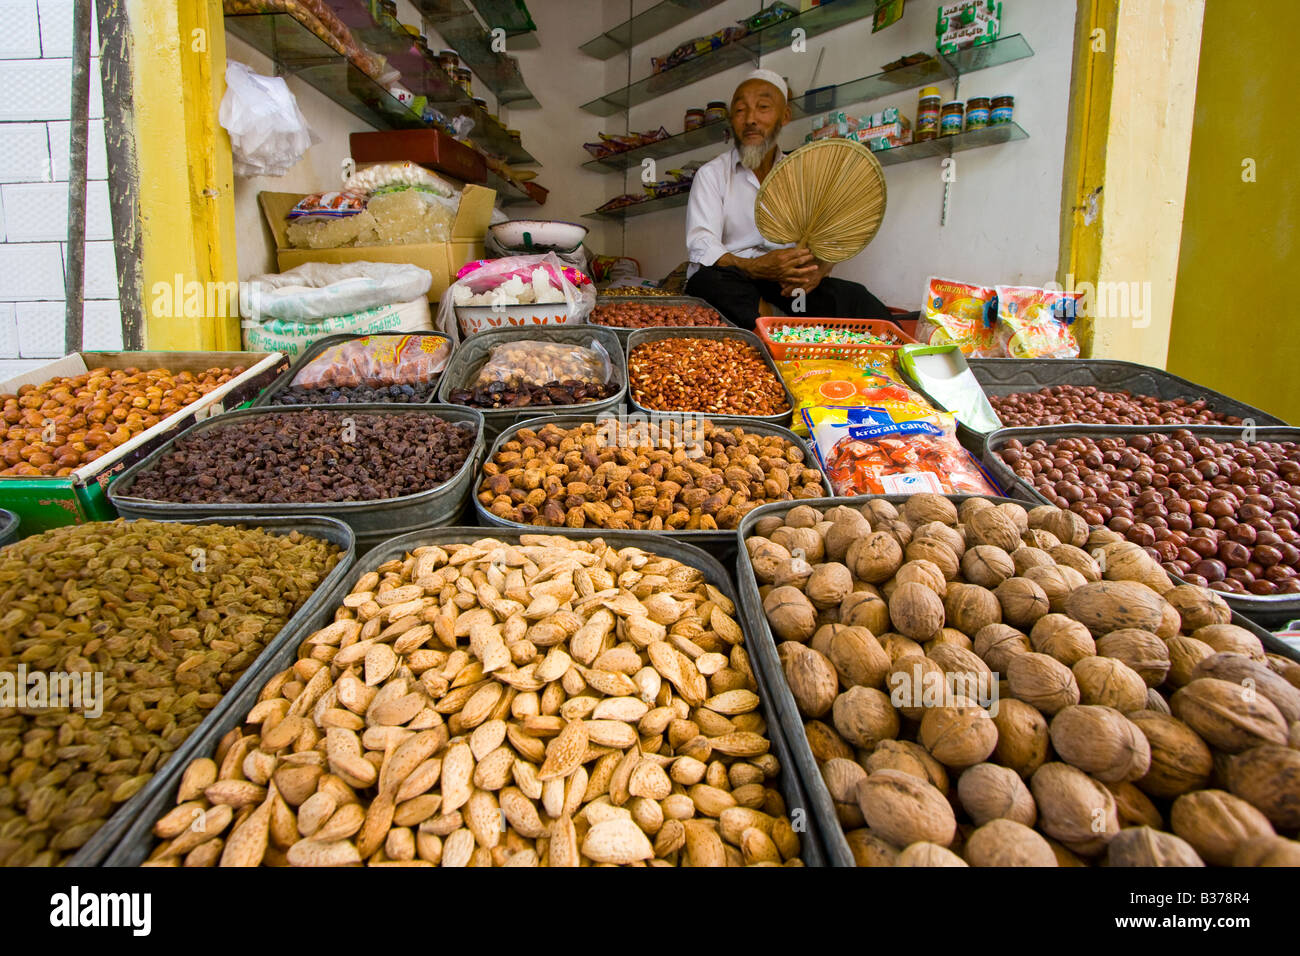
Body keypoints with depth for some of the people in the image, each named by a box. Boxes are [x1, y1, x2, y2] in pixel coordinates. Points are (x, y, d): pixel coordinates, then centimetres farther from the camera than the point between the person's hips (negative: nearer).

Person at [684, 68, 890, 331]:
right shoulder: (712, 174, 5)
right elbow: (701, 249, -11)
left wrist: (818, 268, -19)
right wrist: (756, 267, -30)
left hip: (787, 280, 2)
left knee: (855, 298, -27)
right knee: (709, 281, -38)